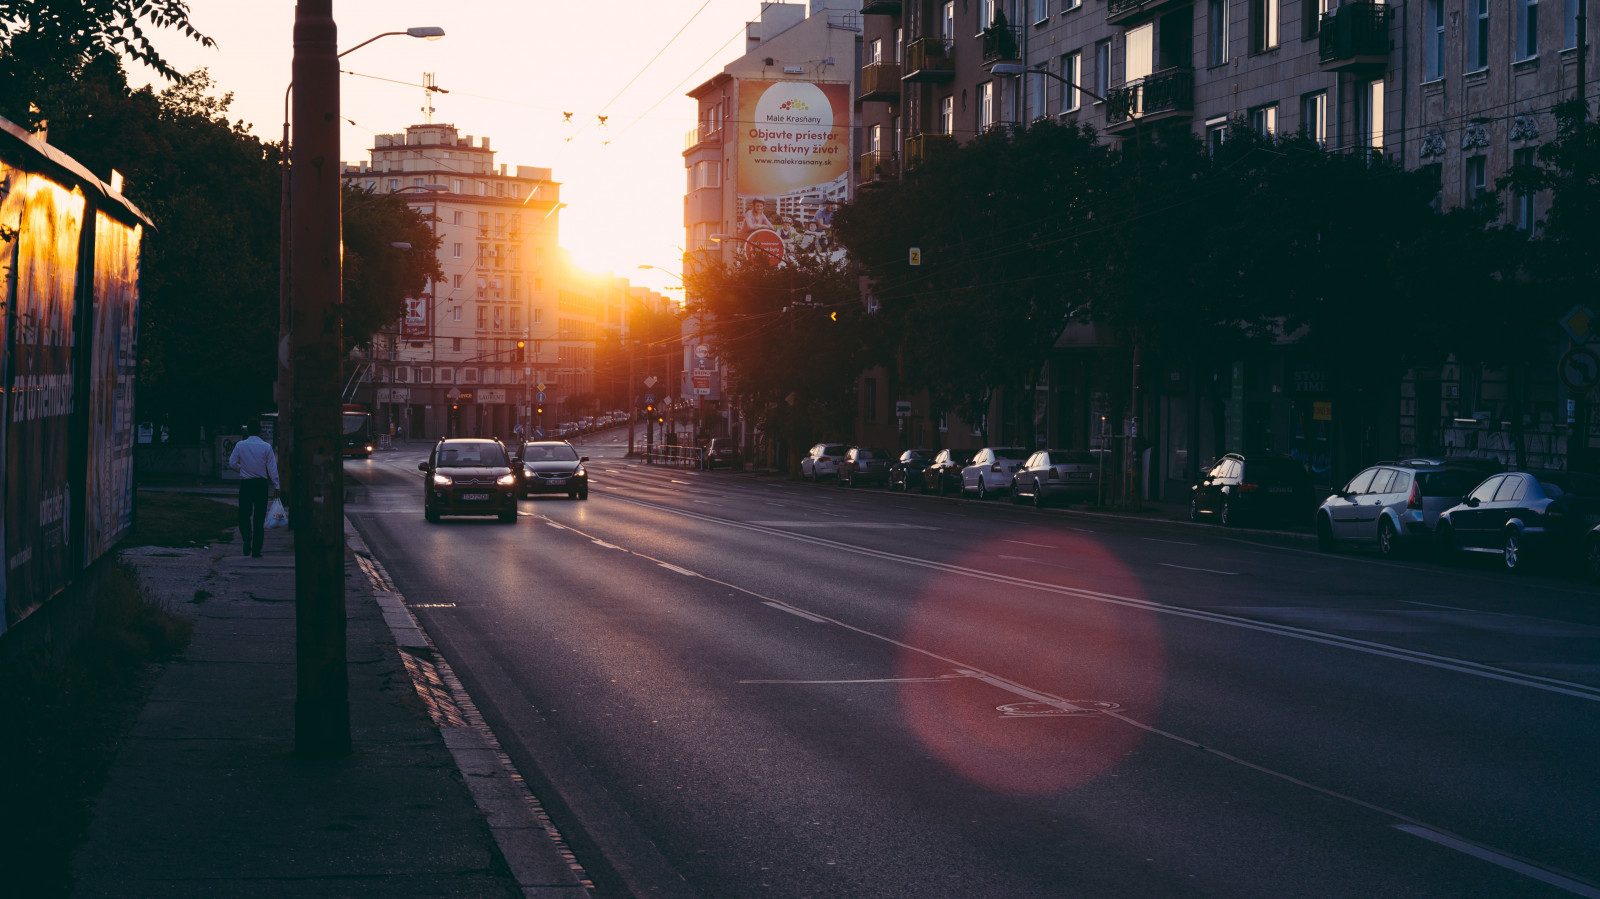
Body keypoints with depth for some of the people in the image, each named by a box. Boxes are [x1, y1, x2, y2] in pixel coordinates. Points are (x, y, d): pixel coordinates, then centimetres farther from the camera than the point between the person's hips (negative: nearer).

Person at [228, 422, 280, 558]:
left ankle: (247, 540, -14)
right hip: (261, 484, 0)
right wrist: (276, 486, 2)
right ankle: (256, 550, 3)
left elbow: (232, 463, 1)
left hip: (245, 484, 0)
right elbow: (272, 468, -2)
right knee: (259, 518, 4)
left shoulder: (240, 445, -2)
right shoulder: (266, 447, -2)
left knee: (244, 516, 11)